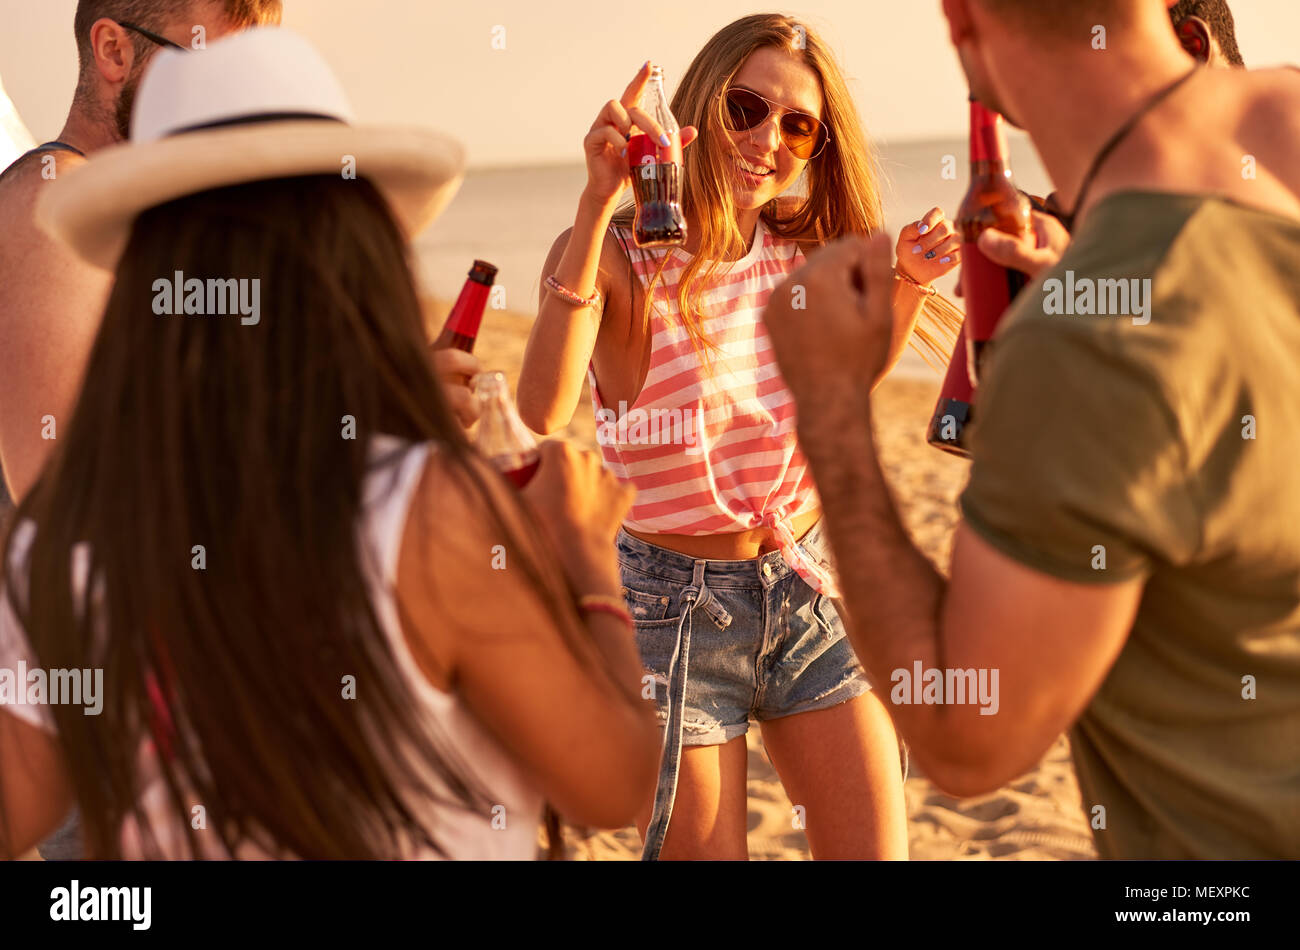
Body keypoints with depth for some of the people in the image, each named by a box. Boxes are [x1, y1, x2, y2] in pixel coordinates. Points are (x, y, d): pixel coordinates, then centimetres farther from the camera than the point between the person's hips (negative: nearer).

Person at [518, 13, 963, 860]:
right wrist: (598, 207, -42)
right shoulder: (615, 253, -15)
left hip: (809, 588, 5)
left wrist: (909, 284, 2)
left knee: (878, 851, 7)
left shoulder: (801, 254, 1)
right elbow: (541, 413, -35)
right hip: (674, 603, -5)